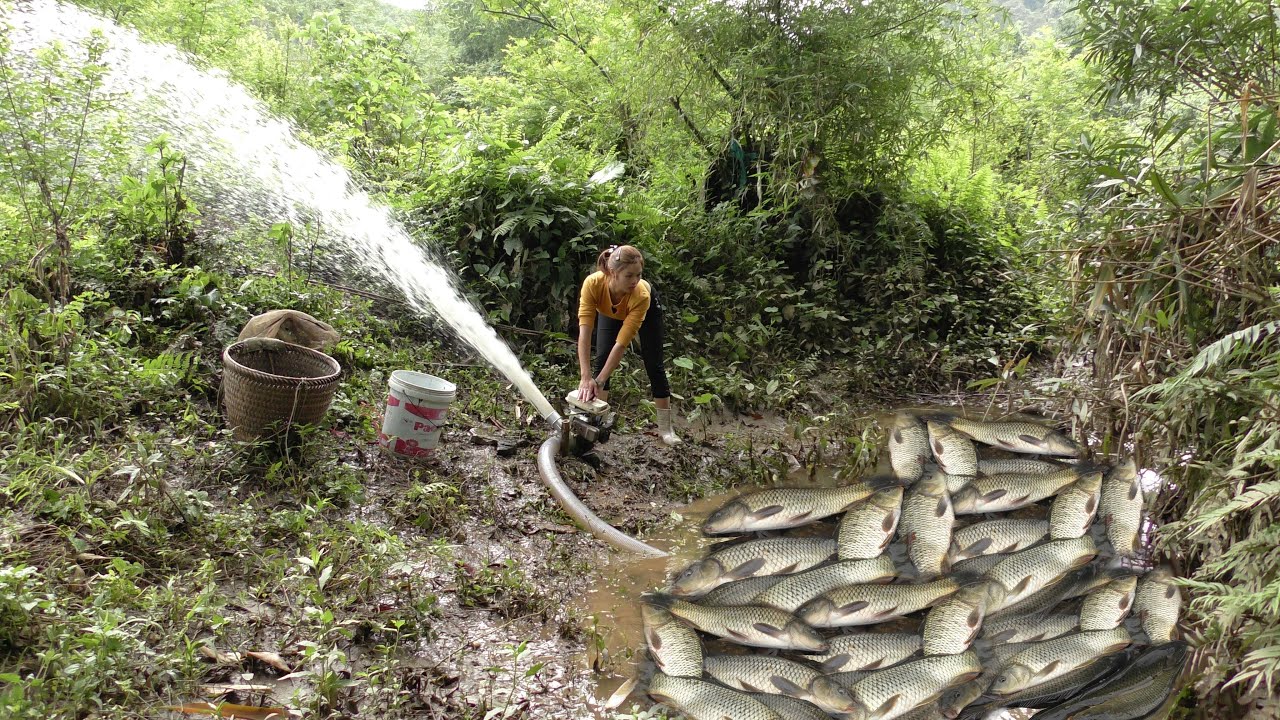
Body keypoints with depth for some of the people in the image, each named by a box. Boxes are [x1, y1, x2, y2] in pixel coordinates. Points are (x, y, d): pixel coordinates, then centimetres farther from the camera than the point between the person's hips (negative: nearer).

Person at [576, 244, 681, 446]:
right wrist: (586, 377, -53)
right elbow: (584, 332, -46)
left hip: (647, 310, -2)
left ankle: (665, 427, 5)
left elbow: (621, 344, -43)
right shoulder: (593, 284, -44)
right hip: (610, 312, 2)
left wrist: (599, 382, -45)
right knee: (601, 359, -11)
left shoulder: (642, 295, -45)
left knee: (653, 364, -3)